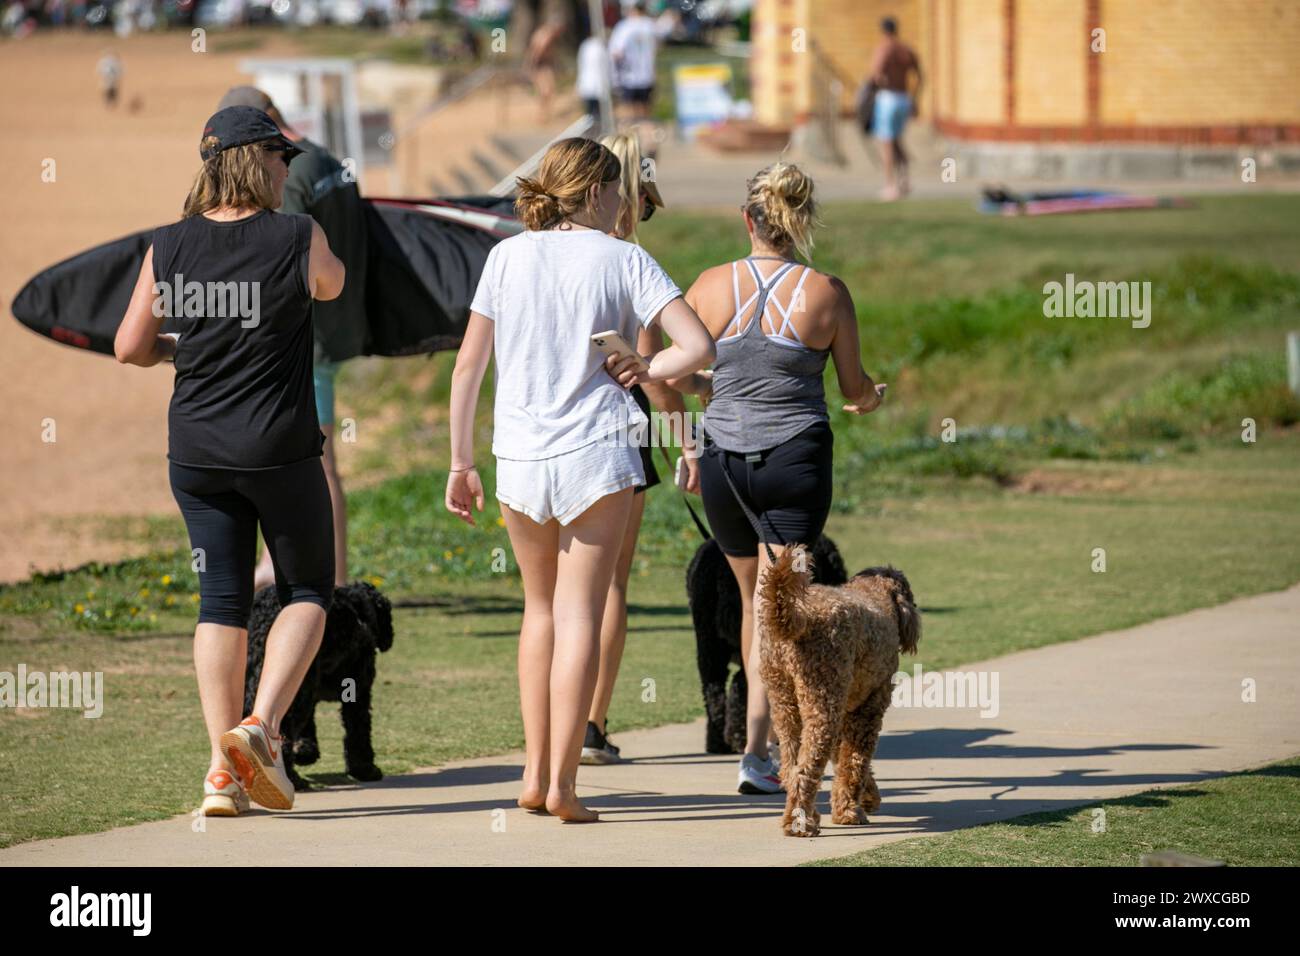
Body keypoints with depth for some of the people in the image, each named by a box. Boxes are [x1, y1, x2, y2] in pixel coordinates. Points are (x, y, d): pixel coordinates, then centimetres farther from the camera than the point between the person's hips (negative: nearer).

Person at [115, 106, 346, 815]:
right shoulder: (298, 239, -11)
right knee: (308, 590, 13)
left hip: (196, 450, 3)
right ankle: (261, 723, -9)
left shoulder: (168, 246, -2)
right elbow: (332, 285, 12)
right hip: (280, 449, -3)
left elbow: (129, 348, 2)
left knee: (221, 599, 9)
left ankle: (223, 771, 2)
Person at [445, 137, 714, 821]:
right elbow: (698, 346, -12)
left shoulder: (508, 256, 4)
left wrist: (460, 461, 12)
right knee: (579, 613, 0)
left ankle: (534, 774, 17)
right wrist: (640, 373, 5)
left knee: (541, 607, 19)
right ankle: (562, 782, -6)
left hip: (518, 457, 3)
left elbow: (468, 366, 5)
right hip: (596, 455, -3)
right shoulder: (623, 261, -2)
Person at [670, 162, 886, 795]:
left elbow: (674, 376, 4)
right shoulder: (827, 294, -6)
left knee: (751, 598, 20)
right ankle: (757, 750, -15)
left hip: (724, 458, 2)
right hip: (797, 458, -2)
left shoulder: (712, 286, -3)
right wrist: (872, 396, 28)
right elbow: (855, 390, 4)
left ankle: (760, 735, 30)